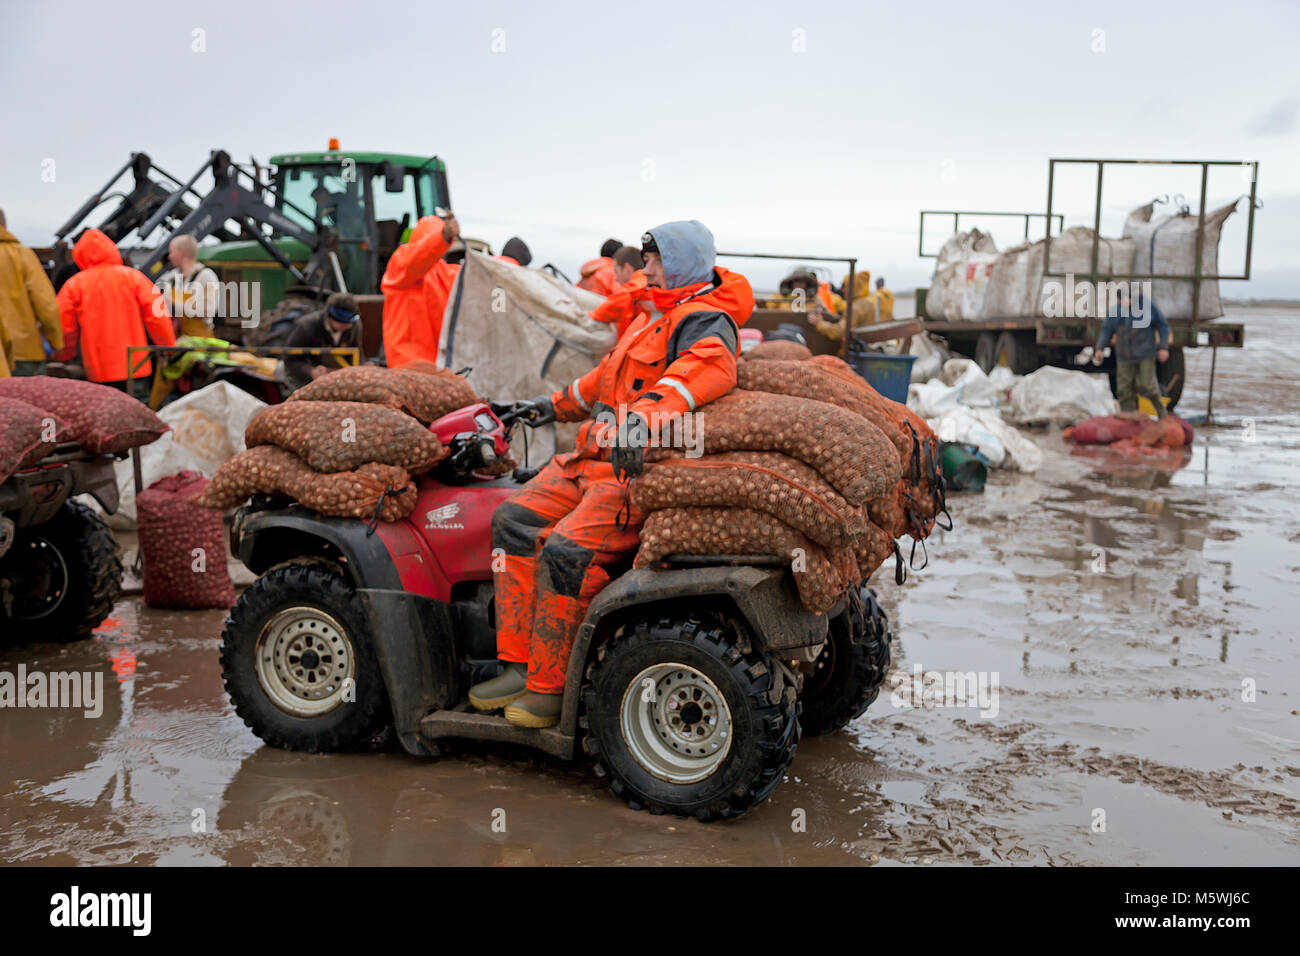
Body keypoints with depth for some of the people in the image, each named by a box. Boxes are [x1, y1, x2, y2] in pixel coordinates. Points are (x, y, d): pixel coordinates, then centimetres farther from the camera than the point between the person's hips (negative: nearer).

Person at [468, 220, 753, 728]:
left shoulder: (706, 322, -9)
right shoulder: (653, 318, 23)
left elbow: (704, 368, -32)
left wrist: (645, 415, -46)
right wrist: (557, 405, 43)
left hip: (644, 467, -10)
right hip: (600, 456, 10)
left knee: (566, 551, -25)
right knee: (517, 518, -2)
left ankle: (551, 690, -13)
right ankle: (521, 666, 0)